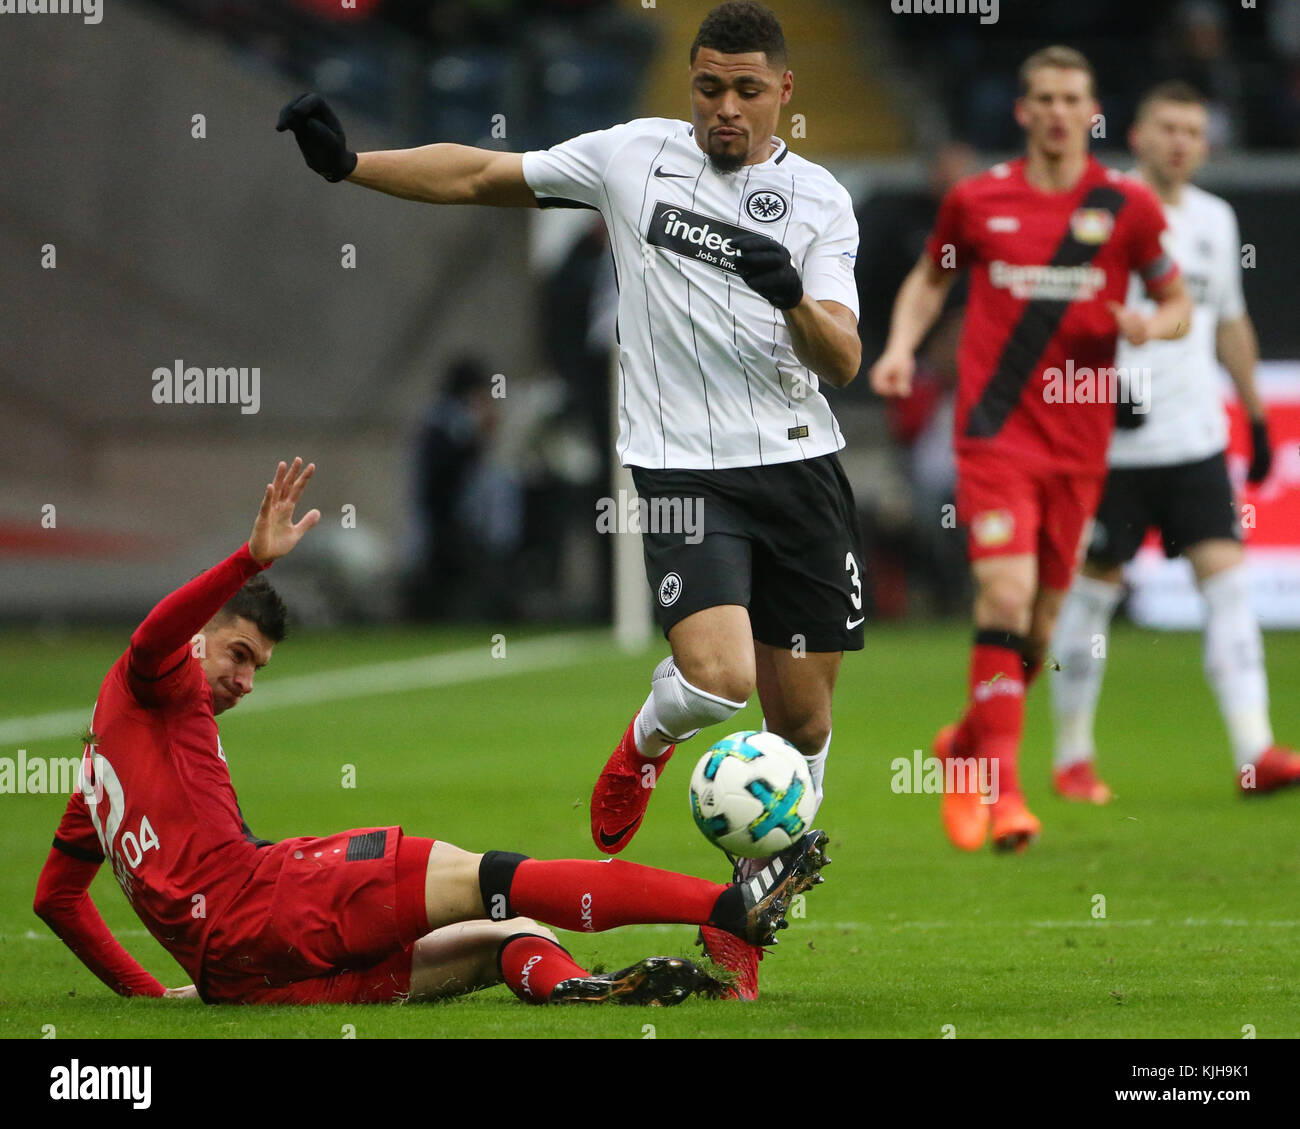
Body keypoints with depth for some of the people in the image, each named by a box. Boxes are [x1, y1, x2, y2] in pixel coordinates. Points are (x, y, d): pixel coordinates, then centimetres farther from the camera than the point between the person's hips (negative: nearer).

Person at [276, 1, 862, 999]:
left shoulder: (820, 200, 5)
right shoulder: (637, 156, 4)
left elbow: (844, 362, -2)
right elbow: (483, 177, 11)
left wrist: (794, 298, -22)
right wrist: (347, 164, 3)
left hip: (801, 464, 2)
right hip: (683, 468, -2)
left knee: (802, 716, 3)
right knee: (718, 679, -23)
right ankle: (648, 741, 14)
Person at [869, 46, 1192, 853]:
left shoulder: (1126, 205, 3)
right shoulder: (977, 201, 3)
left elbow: (1178, 301, 11)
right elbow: (930, 278, 20)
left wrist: (1154, 325, -12)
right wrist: (902, 346, 3)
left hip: (1079, 440, 2)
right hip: (995, 429, -2)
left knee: (1043, 616, 8)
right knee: (1005, 596, -18)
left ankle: (968, 750, 33)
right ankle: (1001, 788, -15)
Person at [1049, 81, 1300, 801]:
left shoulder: (1215, 220, 12)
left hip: (1197, 439, 5)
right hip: (1114, 440, -5)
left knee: (1226, 578, -8)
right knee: (1094, 587, 3)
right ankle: (1072, 757, 17)